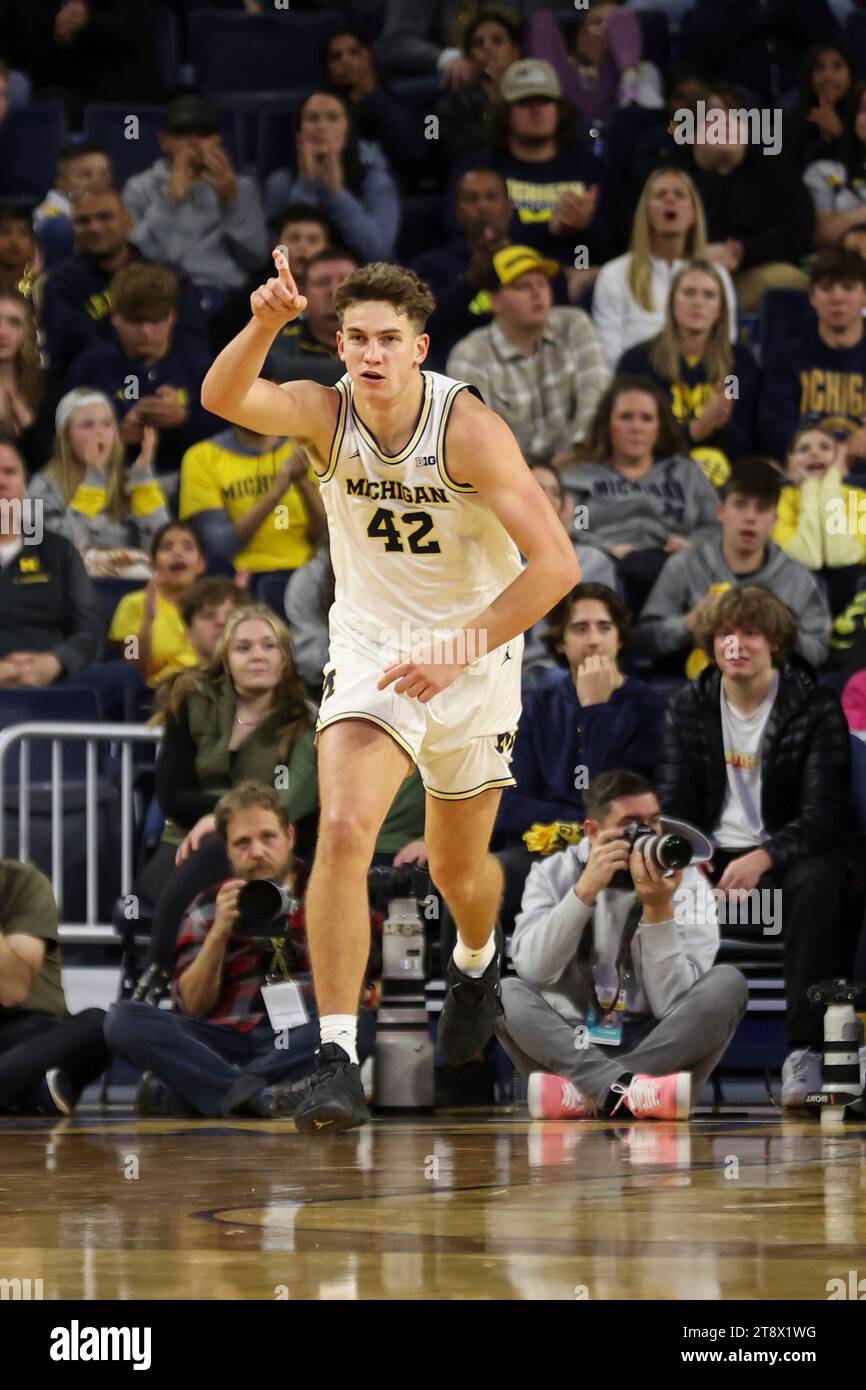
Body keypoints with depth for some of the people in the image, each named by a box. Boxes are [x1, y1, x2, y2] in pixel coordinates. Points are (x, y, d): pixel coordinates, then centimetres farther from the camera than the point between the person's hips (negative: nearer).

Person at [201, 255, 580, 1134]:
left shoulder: (469, 429, -22)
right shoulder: (325, 413, -15)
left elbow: (555, 565, -25)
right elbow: (223, 398, -35)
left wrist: (455, 655, -28)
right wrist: (265, 324, -54)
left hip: (474, 654, -1)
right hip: (369, 647, 1)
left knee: (457, 870, 15)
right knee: (344, 830, -23)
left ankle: (476, 962, 53)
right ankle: (337, 1057, -24)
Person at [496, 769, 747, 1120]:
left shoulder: (684, 884, -3)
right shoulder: (554, 875, 1)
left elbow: (674, 1007, -13)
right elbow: (533, 971, -16)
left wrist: (659, 910, -22)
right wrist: (584, 891, -23)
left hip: (654, 1047, 0)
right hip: (567, 1046, 0)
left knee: (728, 983, -23)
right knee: (505, 992, -25)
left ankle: (584, 1094, -35)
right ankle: (631, 1091, -45)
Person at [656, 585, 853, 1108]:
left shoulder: (815, 707, -4)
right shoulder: (689, 707, 8)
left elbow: (824, 815, -13)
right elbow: (673, 804, 4)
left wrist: (762, 859, -31)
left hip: (785, 857, -3)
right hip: (714, 856, 3)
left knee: (818, 881, -38)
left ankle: (805, 1052, -39)